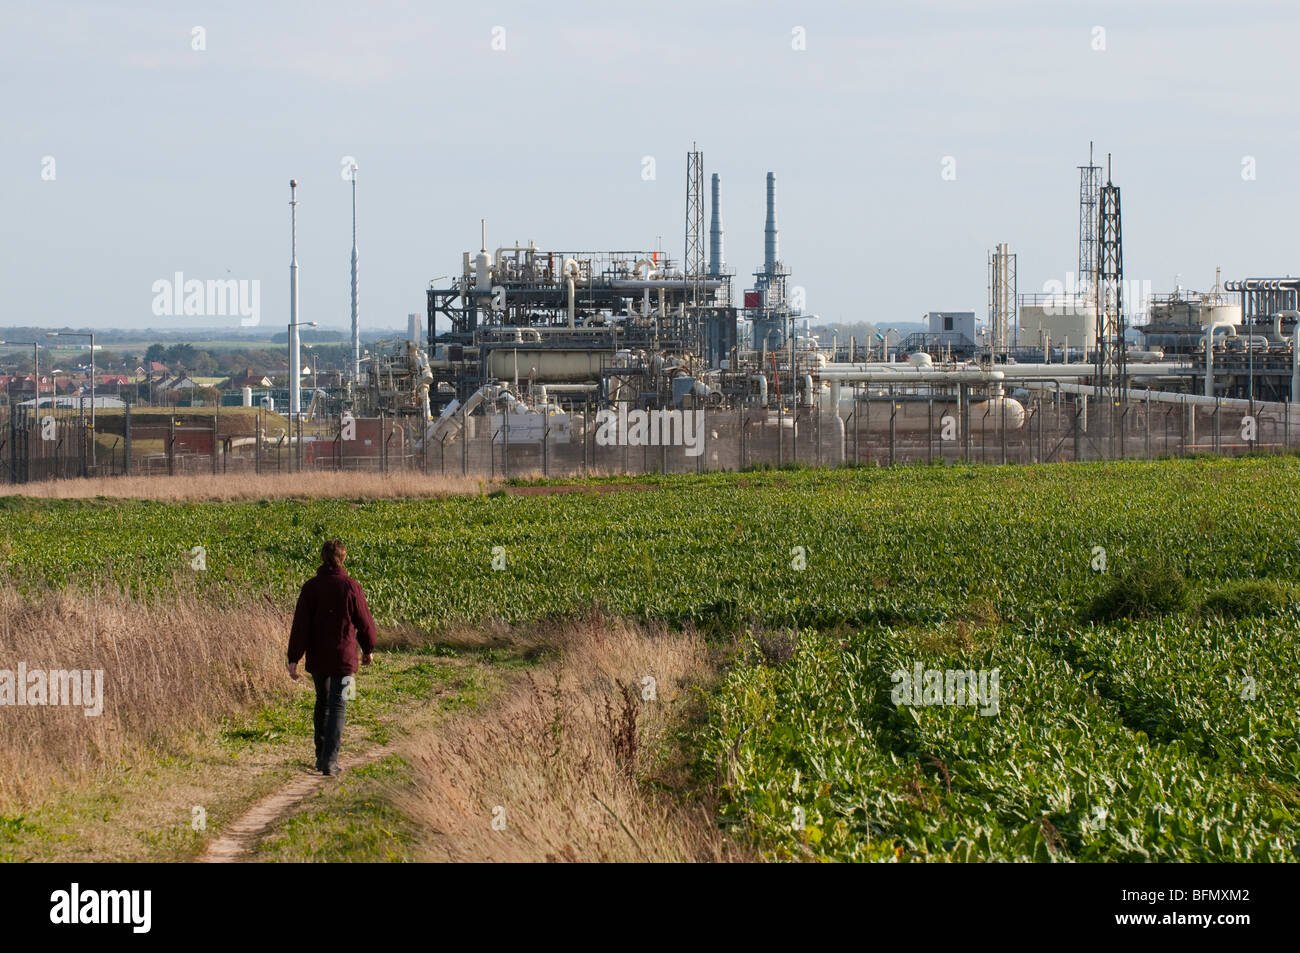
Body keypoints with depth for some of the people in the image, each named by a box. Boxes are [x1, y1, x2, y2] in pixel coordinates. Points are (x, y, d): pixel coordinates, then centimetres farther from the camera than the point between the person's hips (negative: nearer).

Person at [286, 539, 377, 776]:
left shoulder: (310, 587, -4)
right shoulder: (351, 587, -8)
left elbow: (300, 625, -6)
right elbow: (364, 621, -1)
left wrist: (293, 659, -4)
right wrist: (368, 650, 16)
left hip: (317, 658, 3)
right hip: (343, 657, -3)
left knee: (322, 703, 19)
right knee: (337, 706, -2)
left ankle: (321, 756, 25)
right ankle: (330, 760, -12)